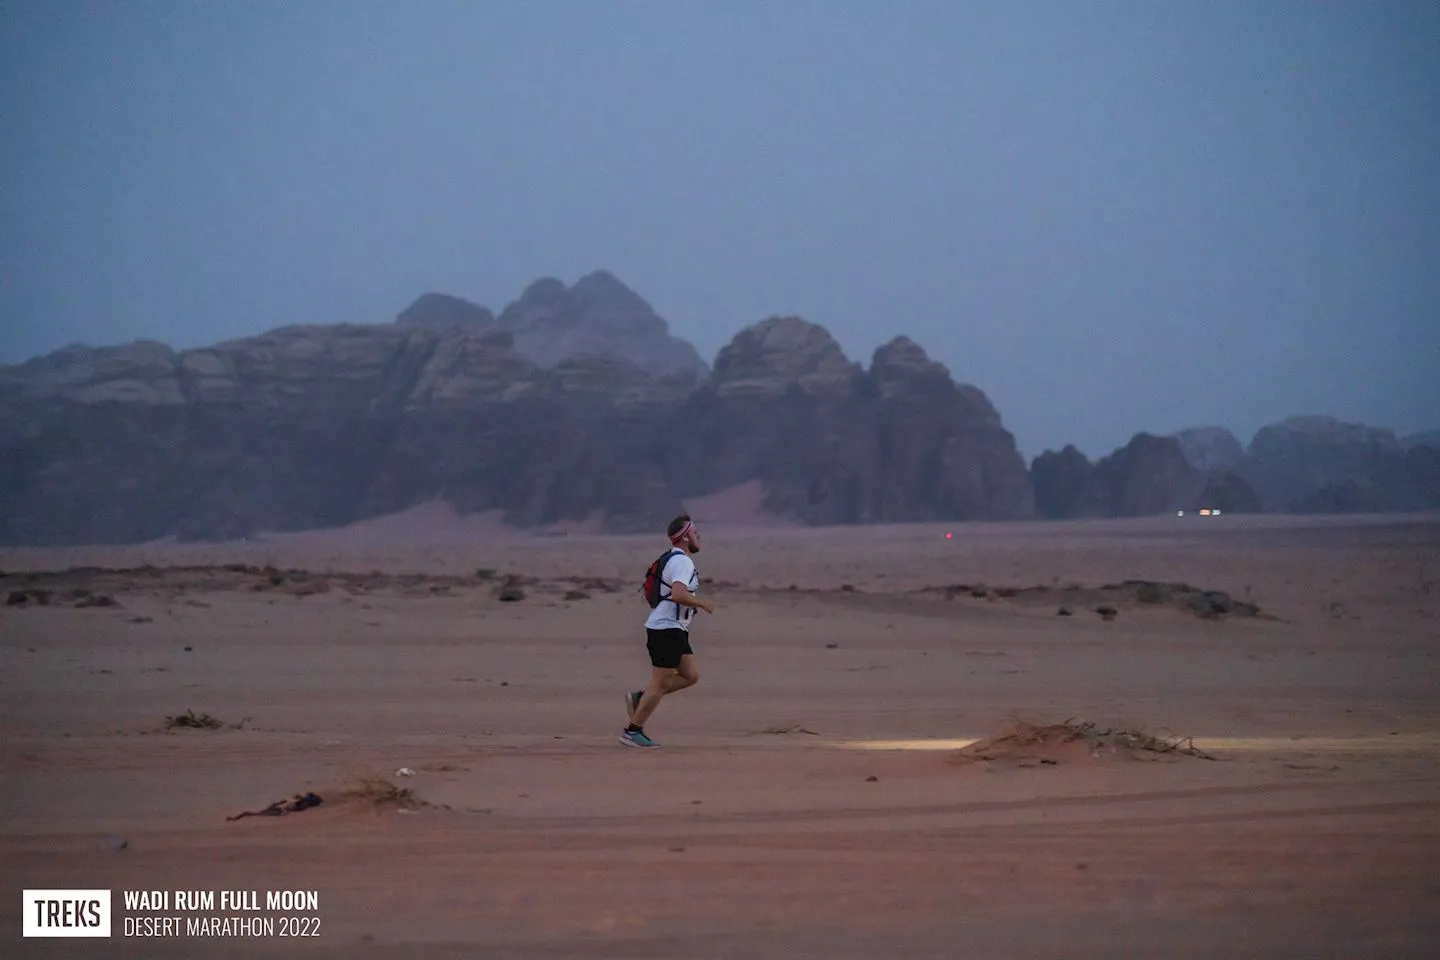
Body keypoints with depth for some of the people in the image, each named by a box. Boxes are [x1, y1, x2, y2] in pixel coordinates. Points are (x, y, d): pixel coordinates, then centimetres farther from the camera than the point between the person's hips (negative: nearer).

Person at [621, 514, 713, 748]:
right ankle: (633, 731, 0)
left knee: (690, 676, 9)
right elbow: (679, 594, -31)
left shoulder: (675, 559, 17)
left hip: (675, 629, 10)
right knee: (661, 682, -6)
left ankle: (639, 698, 12)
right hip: (667, 629, -10)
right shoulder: (681, 562, -16)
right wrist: (702, 604, -17)